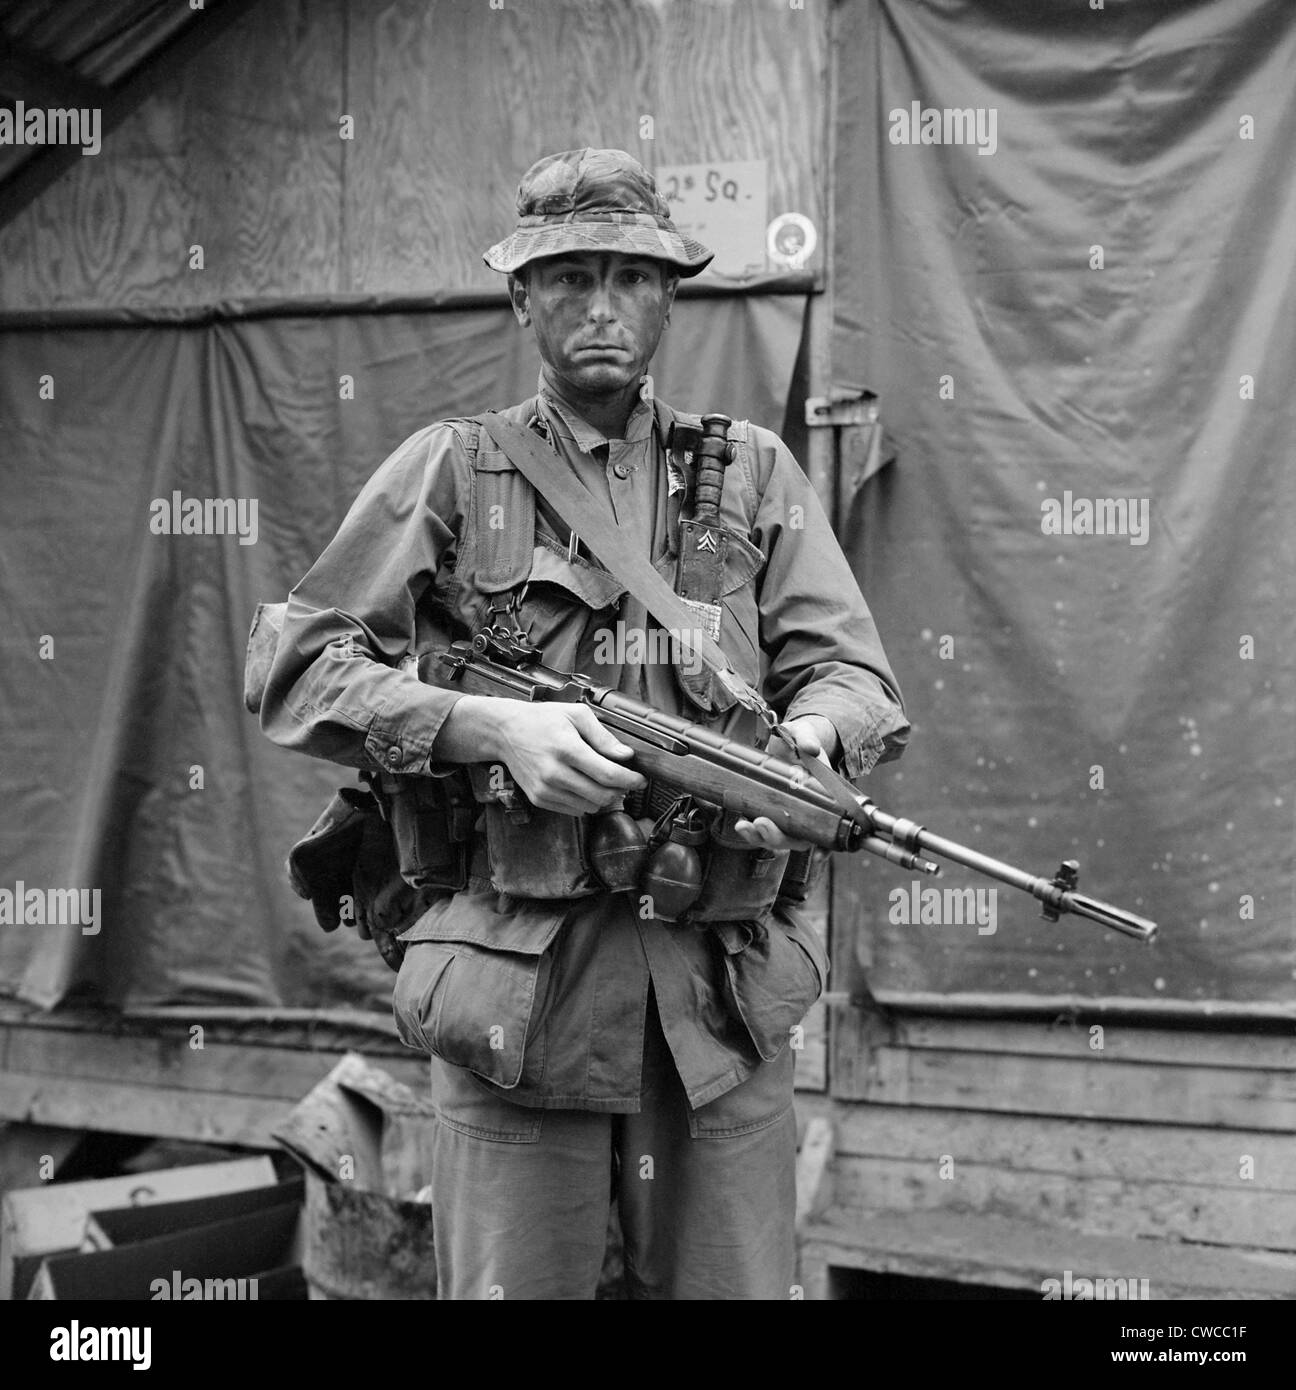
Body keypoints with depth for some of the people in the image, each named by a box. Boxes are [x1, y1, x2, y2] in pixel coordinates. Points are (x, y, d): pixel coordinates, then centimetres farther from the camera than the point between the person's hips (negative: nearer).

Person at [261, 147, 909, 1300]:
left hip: (723, 984, 2)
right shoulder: (449, 471, 7)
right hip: (514, 977, -2)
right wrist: (494, 727, -14)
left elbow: (854, 675, 7)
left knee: (735, 1282, 6)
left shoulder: (754, 474, 13)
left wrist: (796, 749, -16)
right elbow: (305, 672, 0)